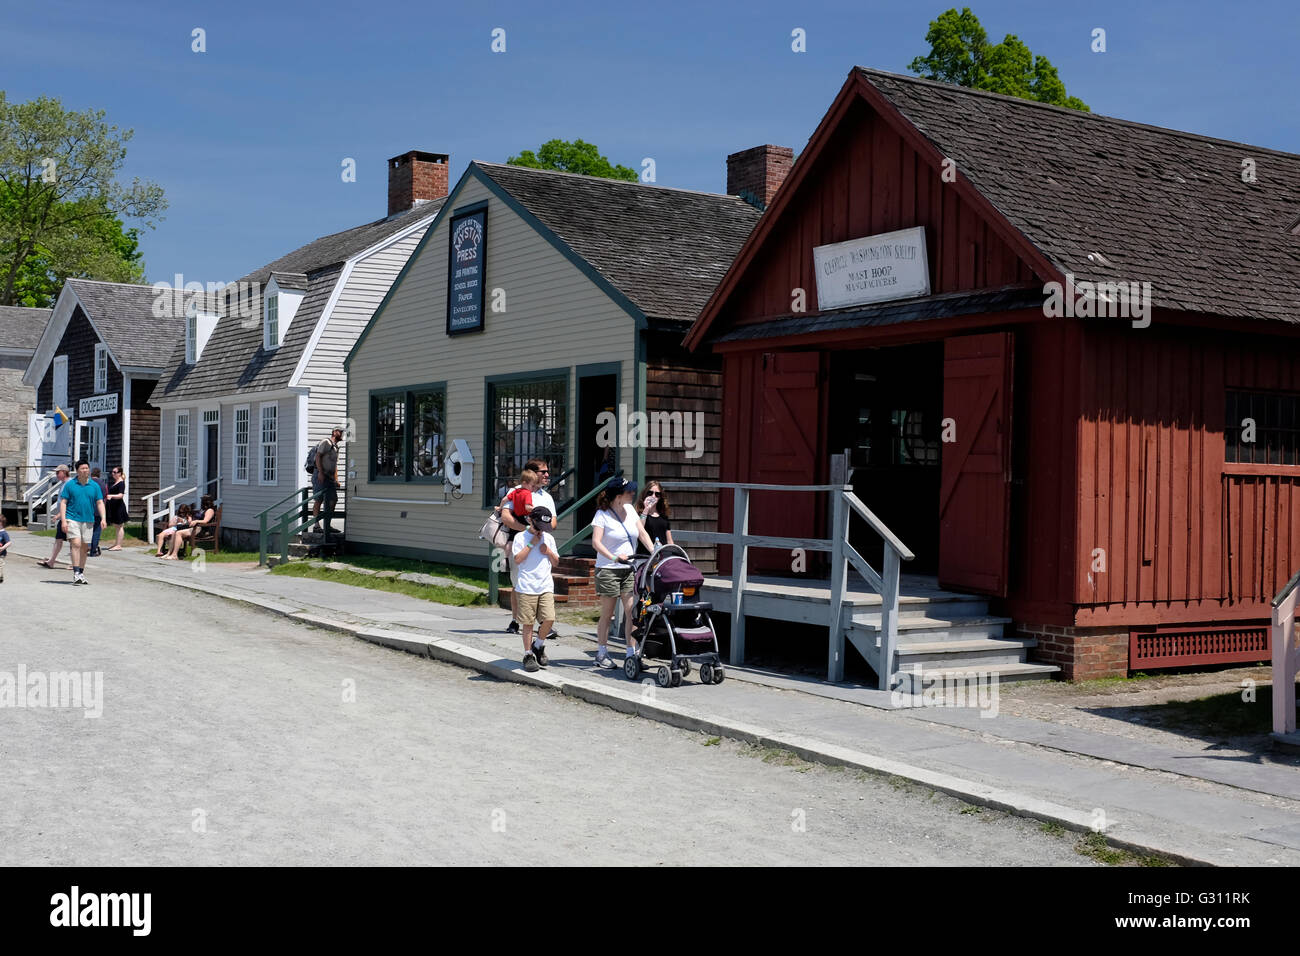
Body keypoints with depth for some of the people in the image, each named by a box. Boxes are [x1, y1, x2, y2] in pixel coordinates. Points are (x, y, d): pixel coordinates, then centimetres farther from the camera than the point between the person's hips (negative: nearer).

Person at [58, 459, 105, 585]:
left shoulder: (94, 486, 8)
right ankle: (76, 573, -18)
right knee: (76, 544, -16)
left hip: (88, 520, 3)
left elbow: (100, 503, 8)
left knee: (84, 547, 8)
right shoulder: (69, 485, 1)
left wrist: (103, 518, -6)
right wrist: (63, 520, -9)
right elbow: (63, 502, 0)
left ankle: (81, 574, 19)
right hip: (72, 519, -3)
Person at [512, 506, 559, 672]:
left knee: (549, 619, -8)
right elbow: (517, 560, -10)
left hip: (546, 586, 3)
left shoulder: (548, 538, 14)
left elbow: (555, 563, 18)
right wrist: (531, 544, -11)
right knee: (528, 622, -1)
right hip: (527, 587, -3)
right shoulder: (521, 537, 2)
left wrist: (548, 551, 0)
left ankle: (538, 646, 16)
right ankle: (528, 655, 9)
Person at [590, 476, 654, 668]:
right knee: (607, 614, 1)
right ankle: (602, 654, 12)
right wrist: (613, 557, -31)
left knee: (632, 611, -2)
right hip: (608, 569, -5)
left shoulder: (630, 510, 9)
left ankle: (632, 654, 3)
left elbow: (642, 533, 12)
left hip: (629, 569, 5)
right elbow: (596, 542, -18)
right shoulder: (602, 514, -9)